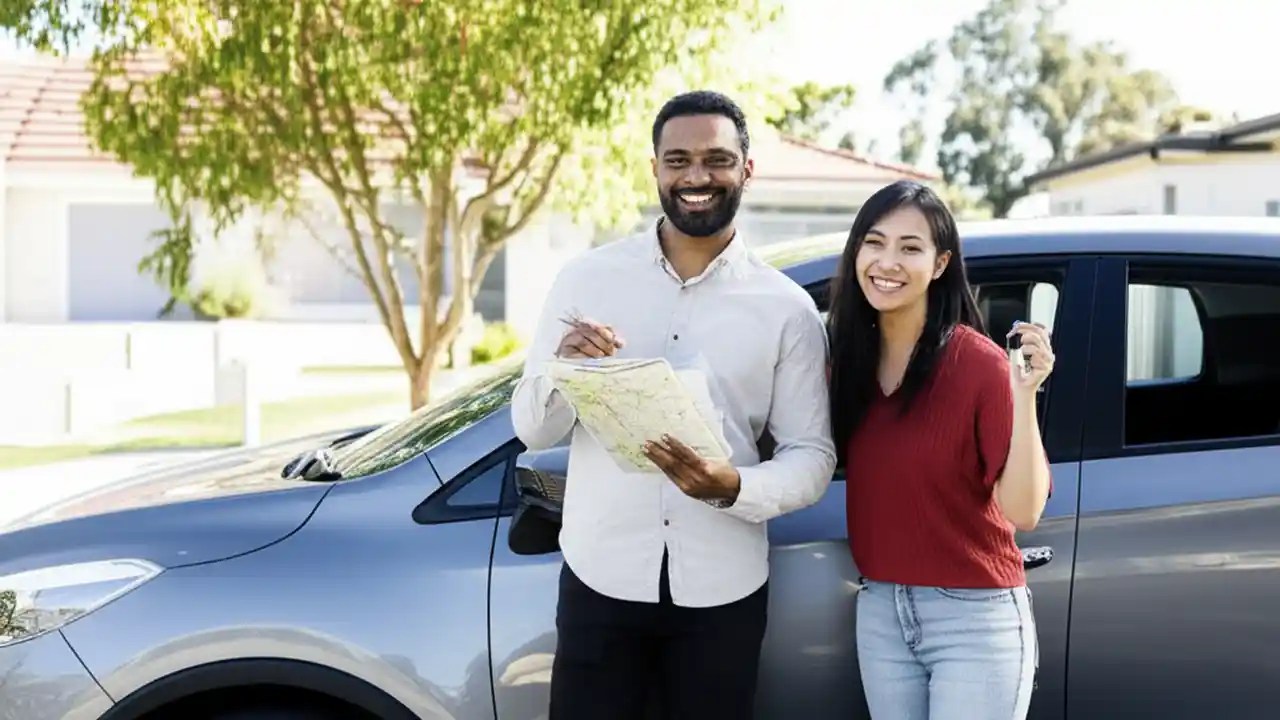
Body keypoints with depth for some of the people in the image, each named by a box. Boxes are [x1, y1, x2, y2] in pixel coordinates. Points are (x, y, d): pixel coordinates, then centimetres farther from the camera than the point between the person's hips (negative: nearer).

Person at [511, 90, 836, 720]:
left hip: (721, 592, 0)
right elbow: (531, 431, 2)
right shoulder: (586, 279, 1)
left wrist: (733, 488, -21)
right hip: (601, 580, 0)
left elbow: (811, 457, -2)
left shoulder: (786, 307, -1)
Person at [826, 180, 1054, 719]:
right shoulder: (848, 355, 1)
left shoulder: (980, 363, -15)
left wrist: (1025, 394, -28)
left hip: (975, 617, -5)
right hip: (878, 611, 5)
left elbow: (1023, 511, -18)